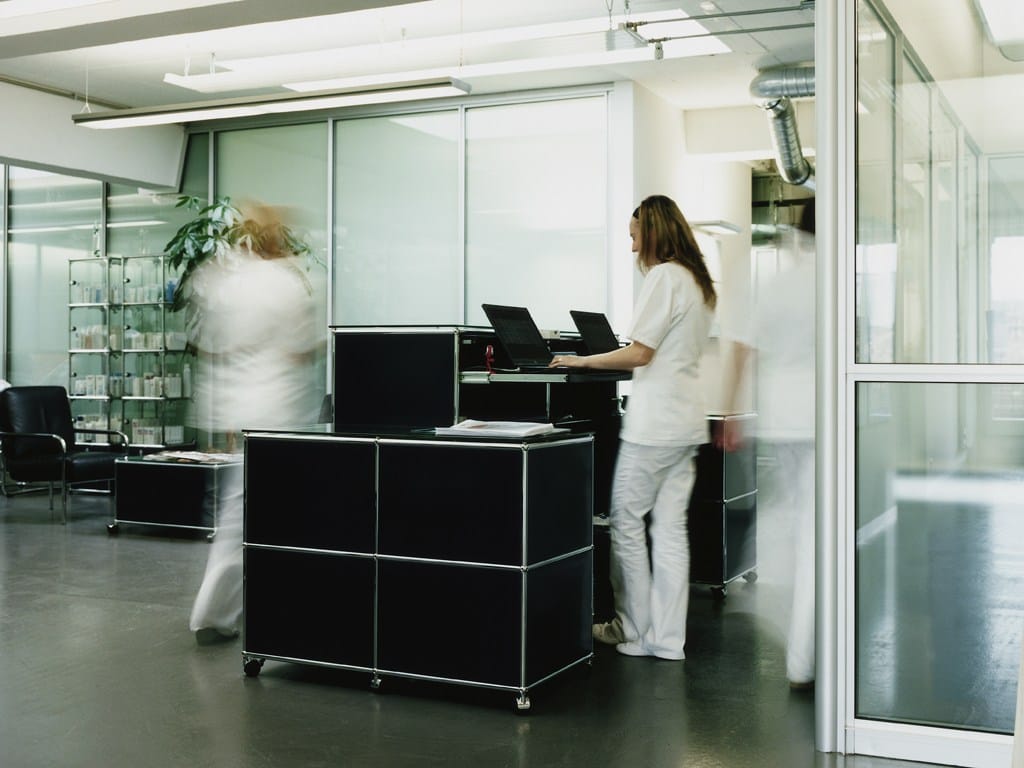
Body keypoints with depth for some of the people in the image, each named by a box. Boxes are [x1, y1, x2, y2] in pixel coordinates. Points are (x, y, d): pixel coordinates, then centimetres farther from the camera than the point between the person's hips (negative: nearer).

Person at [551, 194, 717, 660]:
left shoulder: (663, 276, -11)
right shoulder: (698, 281, 17)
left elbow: (639, 353, -15)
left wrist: (582, 361, -4)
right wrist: (611, 362, 25)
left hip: (654, 422, -9)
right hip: (685, 421, 9)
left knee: (626, 522, 1)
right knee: (671, 527, 8)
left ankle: (635, 632, 8)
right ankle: (668, 638, 10)